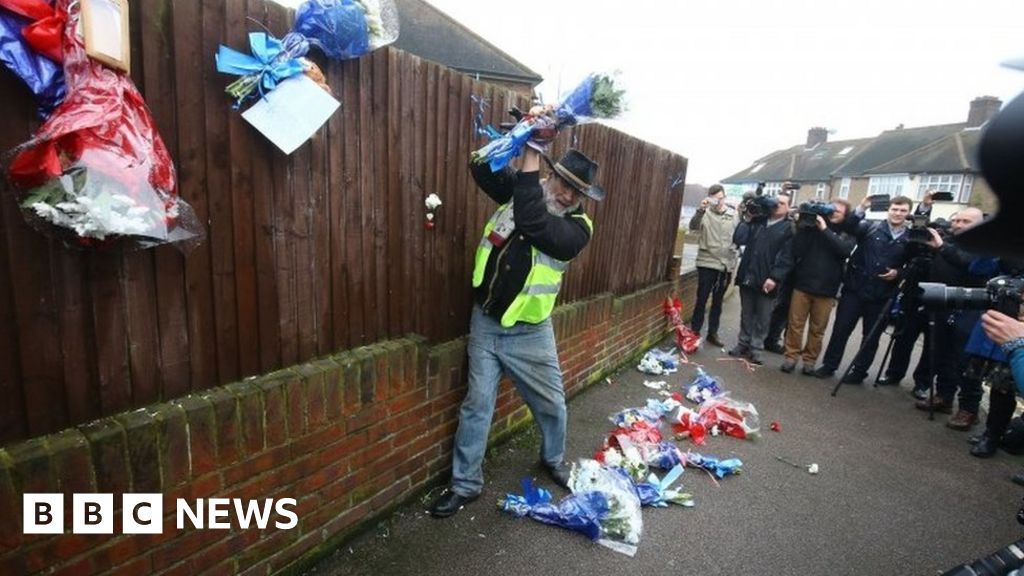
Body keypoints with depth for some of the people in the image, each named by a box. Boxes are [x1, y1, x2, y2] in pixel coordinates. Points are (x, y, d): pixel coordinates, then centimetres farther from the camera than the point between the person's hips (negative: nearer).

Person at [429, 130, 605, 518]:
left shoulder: (577, 228, -11)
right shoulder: (521, 190, 2)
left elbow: (532, 223, -28)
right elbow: (483, 168, -3)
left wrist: (532, 154, -26)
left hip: (529, 333, -2)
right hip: (485, 322, 2)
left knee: (551, 403, 14)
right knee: (477, 404, 8)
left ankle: (554, 459, 45)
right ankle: (465, 483, 25)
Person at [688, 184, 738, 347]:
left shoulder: (734, 216, 8)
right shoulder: (706, 214, -2)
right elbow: (693, 226, -20)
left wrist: (733, 260, 3)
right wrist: (701, 209, -33)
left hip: (726, 265, 4)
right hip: (707, 263, -3)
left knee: (717, 302, 13)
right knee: (701, 300, 1)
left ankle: (712, 333, 24)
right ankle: (694, 332, 11)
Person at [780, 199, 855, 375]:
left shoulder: (848, 235, 6)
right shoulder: (813, 227, 4)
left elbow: (844, 250, -16)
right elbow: (796, 250, -6)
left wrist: (825, 229, -17)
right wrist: (803, 226, -13)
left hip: (826, 289, 0)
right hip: (802, 284, 0)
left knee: (817, 329, 8)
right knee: (795, 324, 5)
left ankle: (810, 360, 21)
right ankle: (791, 356, 16)